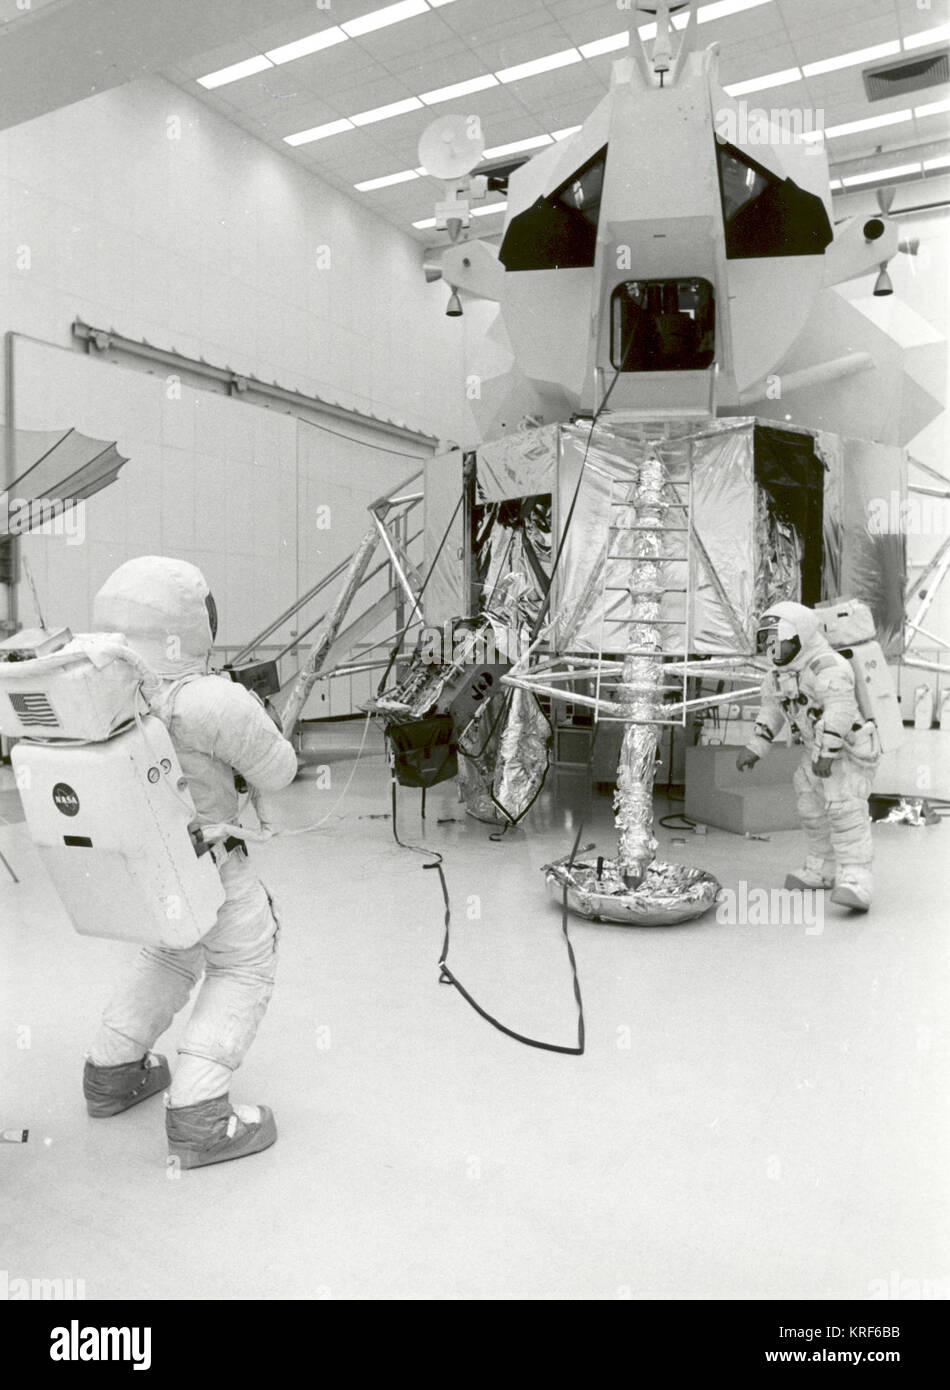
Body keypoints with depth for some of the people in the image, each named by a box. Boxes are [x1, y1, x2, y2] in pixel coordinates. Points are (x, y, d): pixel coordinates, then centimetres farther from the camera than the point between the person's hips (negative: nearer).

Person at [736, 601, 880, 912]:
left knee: (845, 811, -24)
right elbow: (772, 709, 15)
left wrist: (827, 753, -43)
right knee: (812, 809, 18)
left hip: (850, 750, -10)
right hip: (818, 752, 10)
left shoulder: (827, 667, -26)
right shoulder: (781, 672, 3)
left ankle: (856, 885, -30)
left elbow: (840, 709, -38)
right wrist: (755, 748, 12)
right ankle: (823, 871, 36)